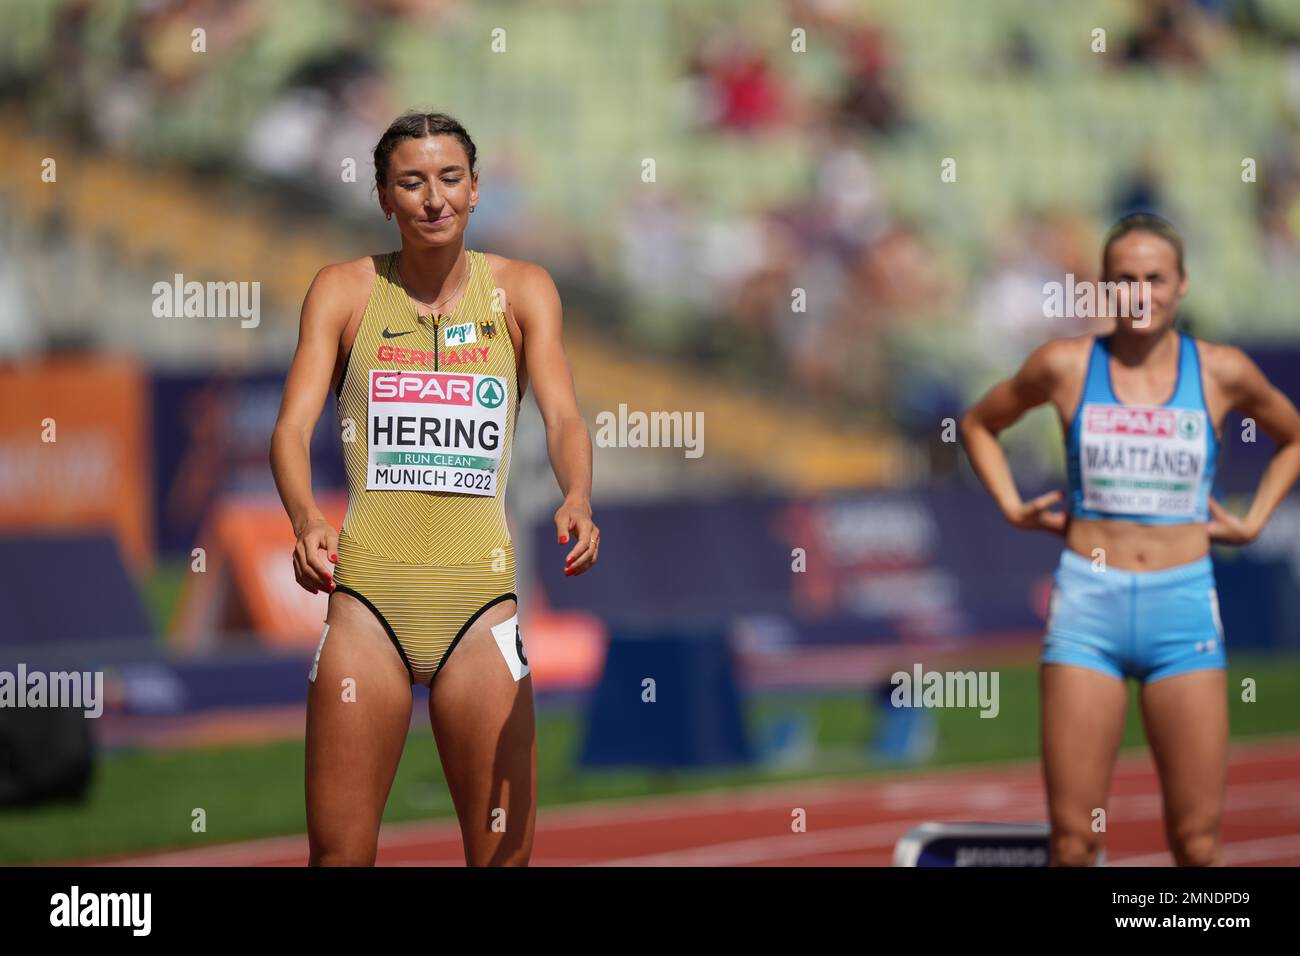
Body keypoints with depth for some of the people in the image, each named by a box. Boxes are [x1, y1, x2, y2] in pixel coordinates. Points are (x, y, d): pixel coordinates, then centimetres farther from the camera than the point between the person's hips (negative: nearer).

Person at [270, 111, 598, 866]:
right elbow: (295, 423, -6)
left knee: (506, 856, -2)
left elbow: (563, 416, -5)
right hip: (369, 596, 0)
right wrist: (306, 520, -27)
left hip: (480, 595, 0)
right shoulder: (346, 291, 5)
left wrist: (578, 501, -28)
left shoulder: (521, 291, 7)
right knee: (339, 853, -1)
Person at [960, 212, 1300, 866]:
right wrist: (1011, 507, 9)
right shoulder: (1065, 366, 2)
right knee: (1073, 840, -4)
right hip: (1088, 604, 0)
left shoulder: (1221, 373, 3)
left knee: (1197, 842, -1)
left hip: (1183, 606, 0)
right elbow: (979, 426, 19)